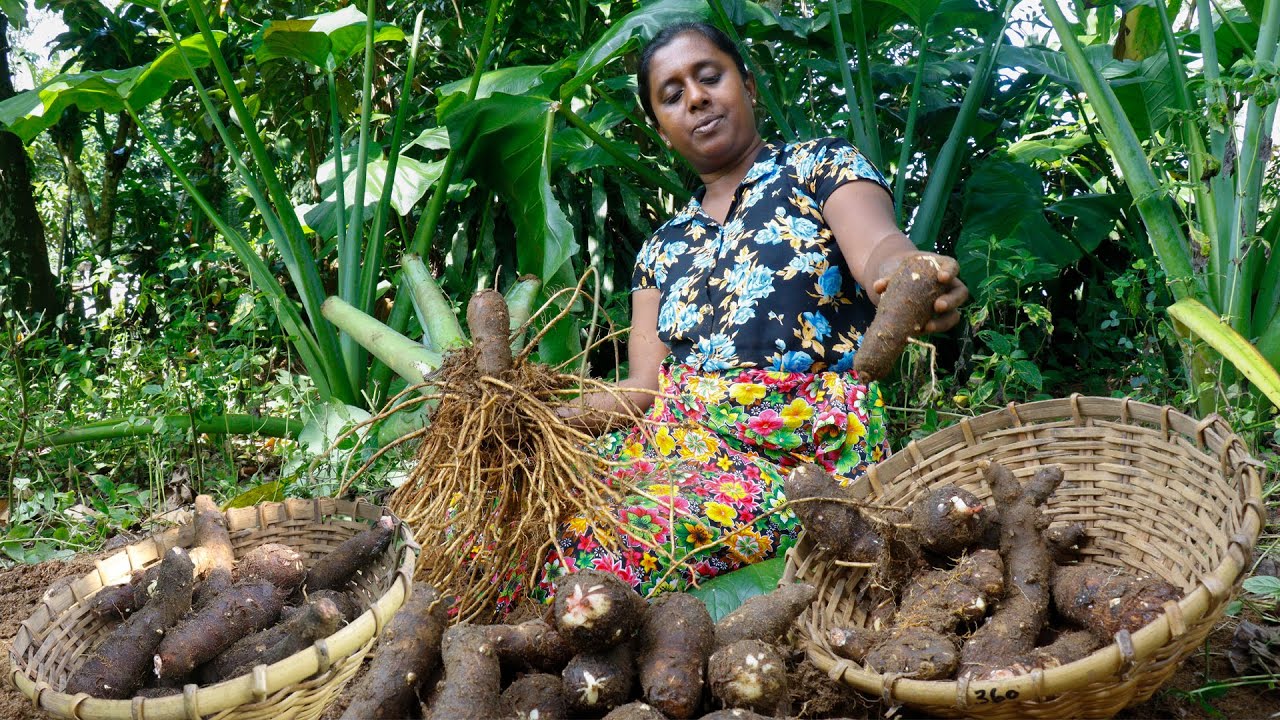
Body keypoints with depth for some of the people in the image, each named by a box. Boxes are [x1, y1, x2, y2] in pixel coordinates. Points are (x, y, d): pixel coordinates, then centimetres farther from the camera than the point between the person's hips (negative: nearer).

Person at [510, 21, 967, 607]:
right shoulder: (662, 248, 20)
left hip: (801, 448, -5)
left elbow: (879, 249, -15)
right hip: (674, 438, 6)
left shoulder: (822, 166, 7)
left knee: (611, 544, -31)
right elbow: (642, 389, 10)